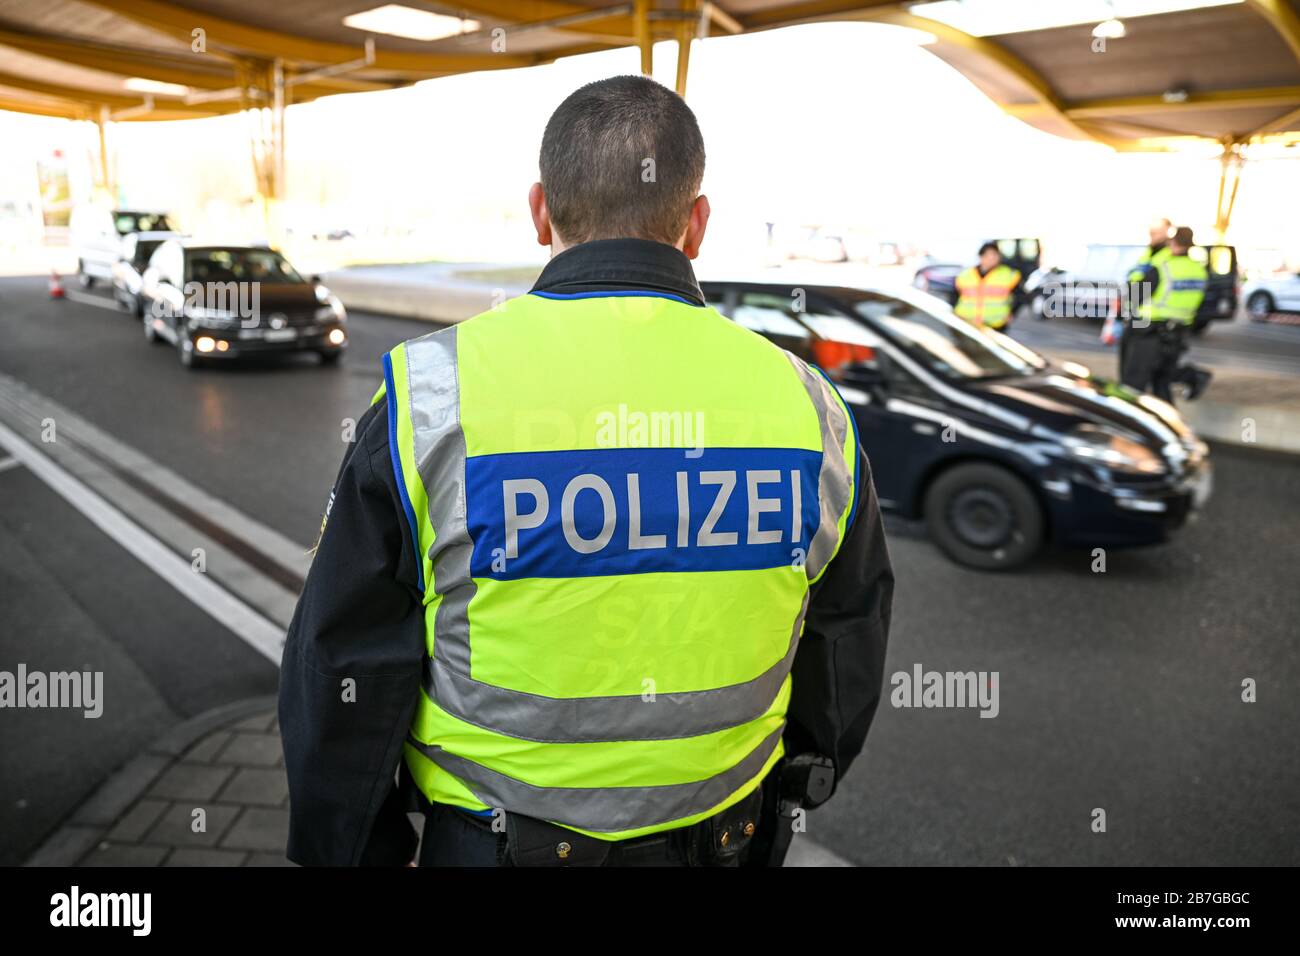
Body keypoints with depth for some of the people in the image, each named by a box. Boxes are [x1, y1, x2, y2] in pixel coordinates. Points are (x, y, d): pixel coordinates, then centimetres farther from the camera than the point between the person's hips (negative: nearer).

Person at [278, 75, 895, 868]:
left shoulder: (432, 399, -18)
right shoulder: (807, 407, -10)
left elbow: (345, 675, -9)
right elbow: (845, 673, 3)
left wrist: (347, 851, 7)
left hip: (494, 840, -2)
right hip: (729, 841, 3)